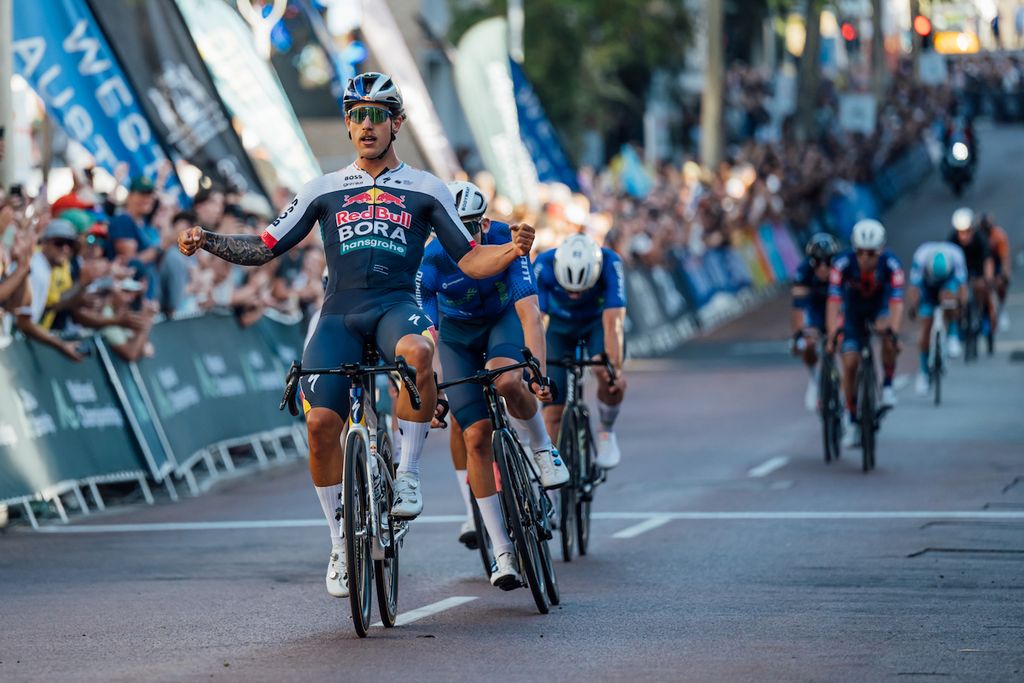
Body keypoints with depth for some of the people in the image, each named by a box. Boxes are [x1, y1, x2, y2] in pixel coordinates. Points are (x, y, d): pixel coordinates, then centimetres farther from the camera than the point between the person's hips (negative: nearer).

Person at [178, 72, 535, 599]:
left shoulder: (425, 189, 12)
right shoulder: (324, 191, 15)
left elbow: (470, 260, 9)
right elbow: (263, 249, 14)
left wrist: (513, 250, -12)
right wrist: (207, 243, -3)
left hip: (397, 304, -2)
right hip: (340, 313, 2)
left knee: (416, 352, -39)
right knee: (321, 422, -18)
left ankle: (408, 472, -21)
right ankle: (342, 544, 0)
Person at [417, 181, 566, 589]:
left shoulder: (506, 243, -29)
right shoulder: (432, 259, -28)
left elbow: (529, 312, -35)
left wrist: (539, 372, -46)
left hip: (503, 319, -1)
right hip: (457, 333, 1)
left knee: (507, 382, -36)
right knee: (476, 436, -10)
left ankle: (542, 448, -4)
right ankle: (502, 552, -5)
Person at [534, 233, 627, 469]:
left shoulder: (610, 264, -36)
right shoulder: (544, 266, -35)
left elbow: (612, 323, -40)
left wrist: (615, 368, -48)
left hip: (599, 321, -1)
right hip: (560, 325, 1)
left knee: (609, 374, -31)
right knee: (552, 410, -8)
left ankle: (606, 432, -4)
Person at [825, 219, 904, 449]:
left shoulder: (891, 264, -32)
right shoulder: (842, 263, -32)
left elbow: (896, 302, -38)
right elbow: (833, 302, -36)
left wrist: (893, 333, -52)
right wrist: (831, 337, -45)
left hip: (880, 306, -1)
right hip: (853, 310, 1)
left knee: (886, 331, -34)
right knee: (850, 363, -8)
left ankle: (887, 385, -14)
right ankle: (851, 419, 11)